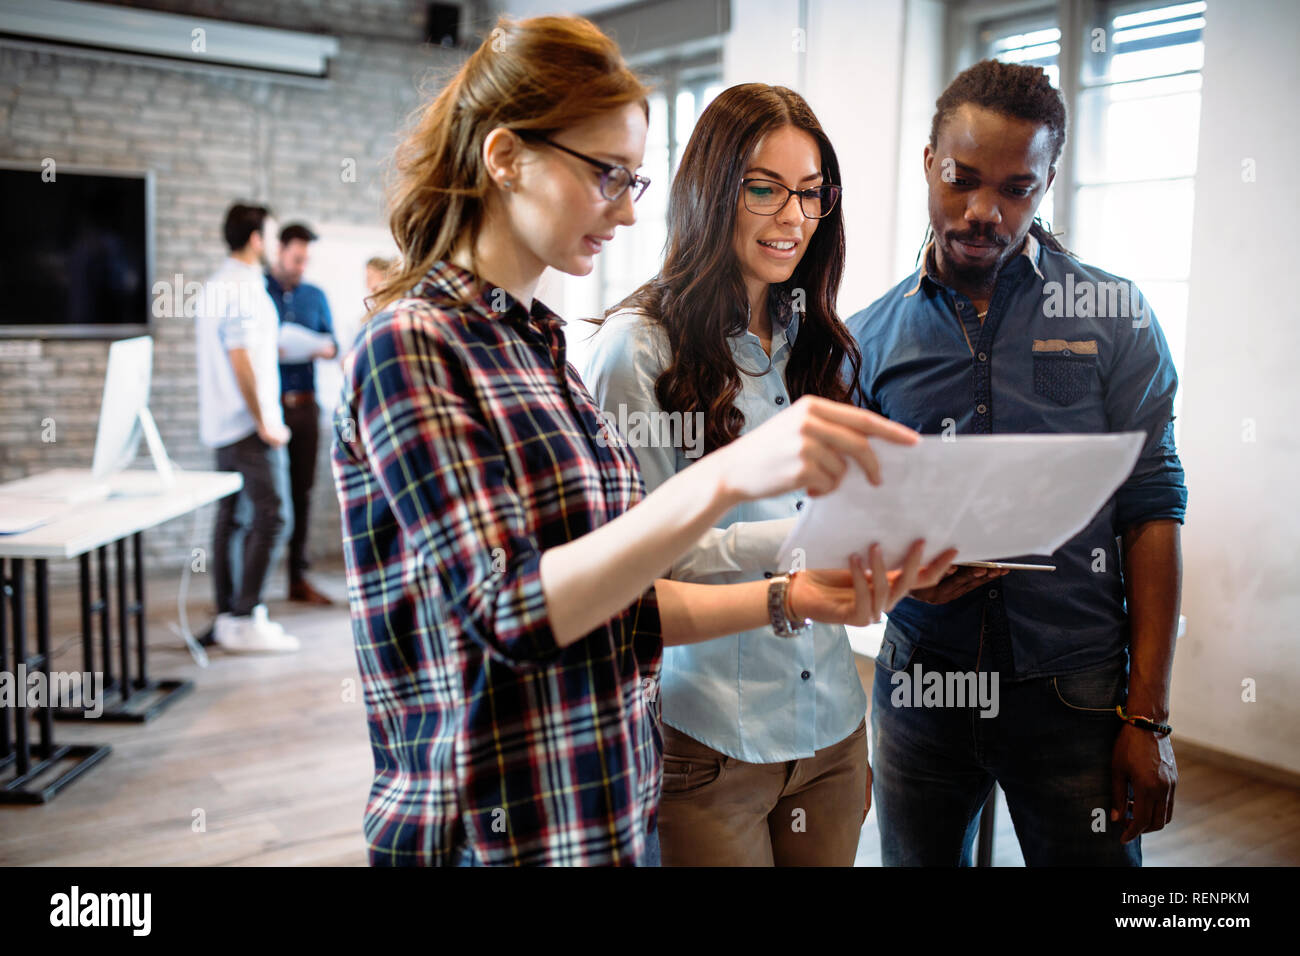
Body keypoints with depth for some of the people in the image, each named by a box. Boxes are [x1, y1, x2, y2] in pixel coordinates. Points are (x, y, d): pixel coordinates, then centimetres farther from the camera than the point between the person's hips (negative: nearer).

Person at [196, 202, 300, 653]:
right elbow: (242, 362, -20)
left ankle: (227, 615, 16)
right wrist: (264, 423, -17)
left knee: (232, 516, 11)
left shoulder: (215, 284, 16)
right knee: (271, 516, -8)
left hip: (222, 424, 10)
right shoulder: (243, 288, -15)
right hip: (248, 423, -10)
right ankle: (245, 619, -7)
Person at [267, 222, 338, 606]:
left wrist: (325, 349, -8)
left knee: (302, 490, 6)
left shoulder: (316, 296, 14)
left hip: (305, 404, 4)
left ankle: (299, 578, 14)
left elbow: (332, 343, 15)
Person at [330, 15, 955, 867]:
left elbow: (604, 593, 7)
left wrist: (788, 600, -4)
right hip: (500, 832, -7)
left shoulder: (541, 344, 8)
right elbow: (512, 607, -25)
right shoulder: (409, 346, -15)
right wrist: (727, 477, -35)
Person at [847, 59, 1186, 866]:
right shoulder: (872, 337, 3)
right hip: (920, 681, 2)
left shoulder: (1116, 319, -1)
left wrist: (1149, 715, -7)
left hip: (1076, 688, -1)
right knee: (915, 858, 15)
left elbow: (1151, 509, -3)